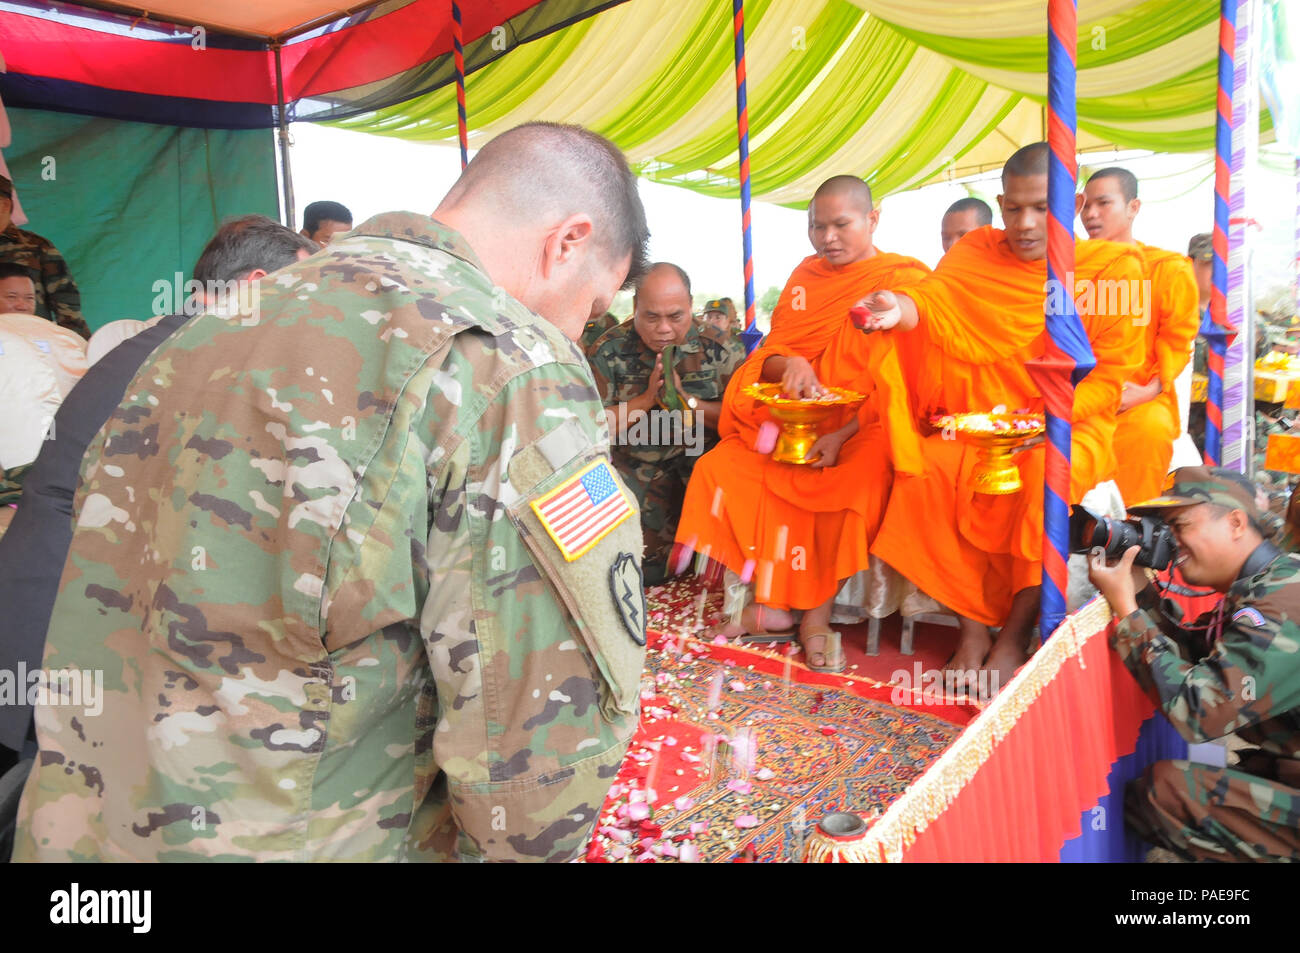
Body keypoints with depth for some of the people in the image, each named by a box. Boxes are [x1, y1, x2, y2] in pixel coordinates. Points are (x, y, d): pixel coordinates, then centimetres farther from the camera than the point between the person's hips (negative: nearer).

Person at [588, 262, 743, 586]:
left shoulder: (719, 349, 0)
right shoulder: (609, 350, -1)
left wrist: (687, 399, -17)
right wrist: (647, 398, -14)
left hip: (703, 463, 1)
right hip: (634, 470, -1)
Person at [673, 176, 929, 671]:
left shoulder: (905, 281, 0)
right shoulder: (805, 276, 16)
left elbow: (901, 380, -10)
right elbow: (771, 351, 10)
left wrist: (842, 436, -22)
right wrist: (788, 365, -16)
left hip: (864, 429, -4)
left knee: (857, 483, -34)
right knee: (721, 468, -17)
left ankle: (815, 614, -15)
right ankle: (768, 602, -13)